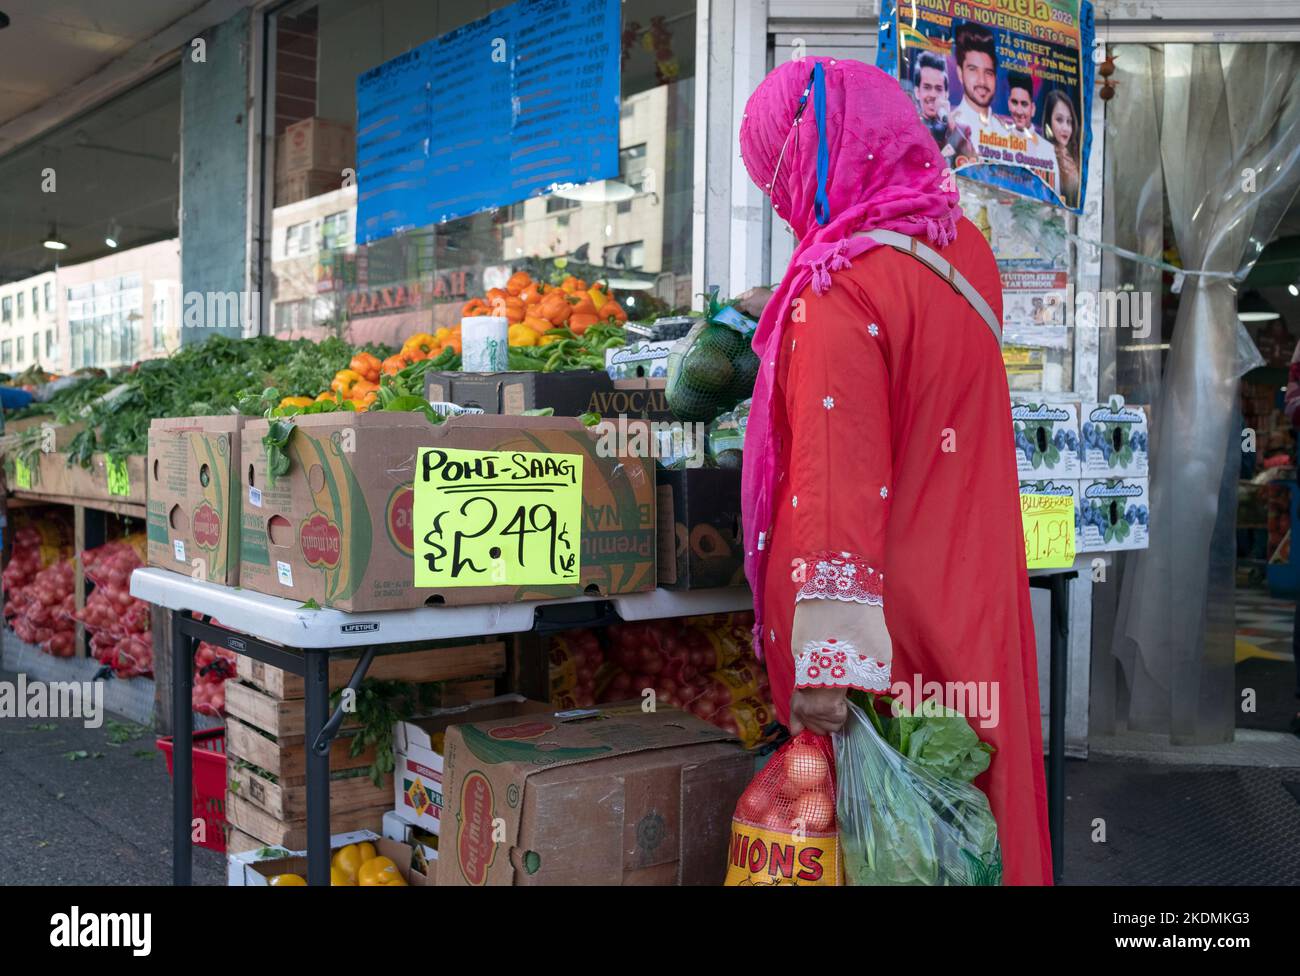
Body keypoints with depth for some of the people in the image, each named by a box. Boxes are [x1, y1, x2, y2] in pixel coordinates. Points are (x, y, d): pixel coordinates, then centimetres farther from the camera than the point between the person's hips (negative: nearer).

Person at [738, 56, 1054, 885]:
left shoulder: (840, 287, -20)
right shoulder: (966, 245, 4)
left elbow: (839, 480, -26)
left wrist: (822, 660, -26)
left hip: (882, 604, -7)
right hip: (972, 590, 7)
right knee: (971, 779, 20)